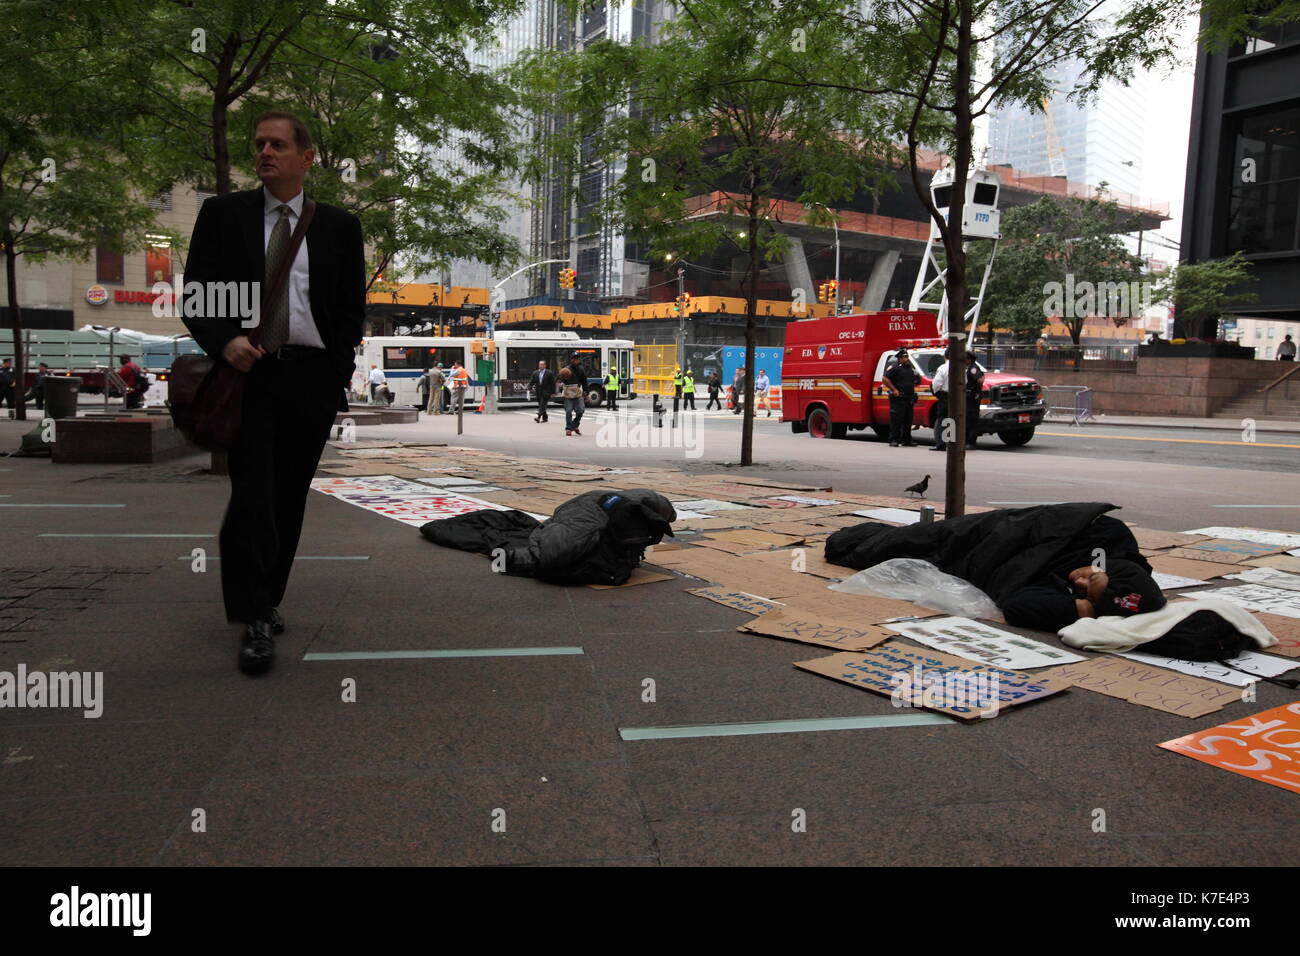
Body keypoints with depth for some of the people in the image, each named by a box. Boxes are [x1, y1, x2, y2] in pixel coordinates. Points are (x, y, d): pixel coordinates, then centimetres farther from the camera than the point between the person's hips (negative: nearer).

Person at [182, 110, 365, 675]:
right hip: (248, 373, -1)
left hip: (314, 378, 2)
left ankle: (267, 600, 23)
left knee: (290, 499, 8)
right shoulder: (222, 215, 9)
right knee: (252, 497, -11)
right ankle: (256, 619, -5)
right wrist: (224, 340, -14)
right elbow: (195, 294, 5)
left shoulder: (339, 227, 11)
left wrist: (338, 371, 2)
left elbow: (352, 309, 12)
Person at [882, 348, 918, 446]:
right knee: (896, 420, -9)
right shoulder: (895, 367, -6)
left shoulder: (911, 368, 16)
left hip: (909, 398, 8)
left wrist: (913, 389, 16)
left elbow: (915, 380, 31)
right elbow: (886, 379, -13)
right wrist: (894, 390, -16)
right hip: (898, 398, -8)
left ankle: (906, 439, 19)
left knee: (908, 420, 11)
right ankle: (894, 440, -7)